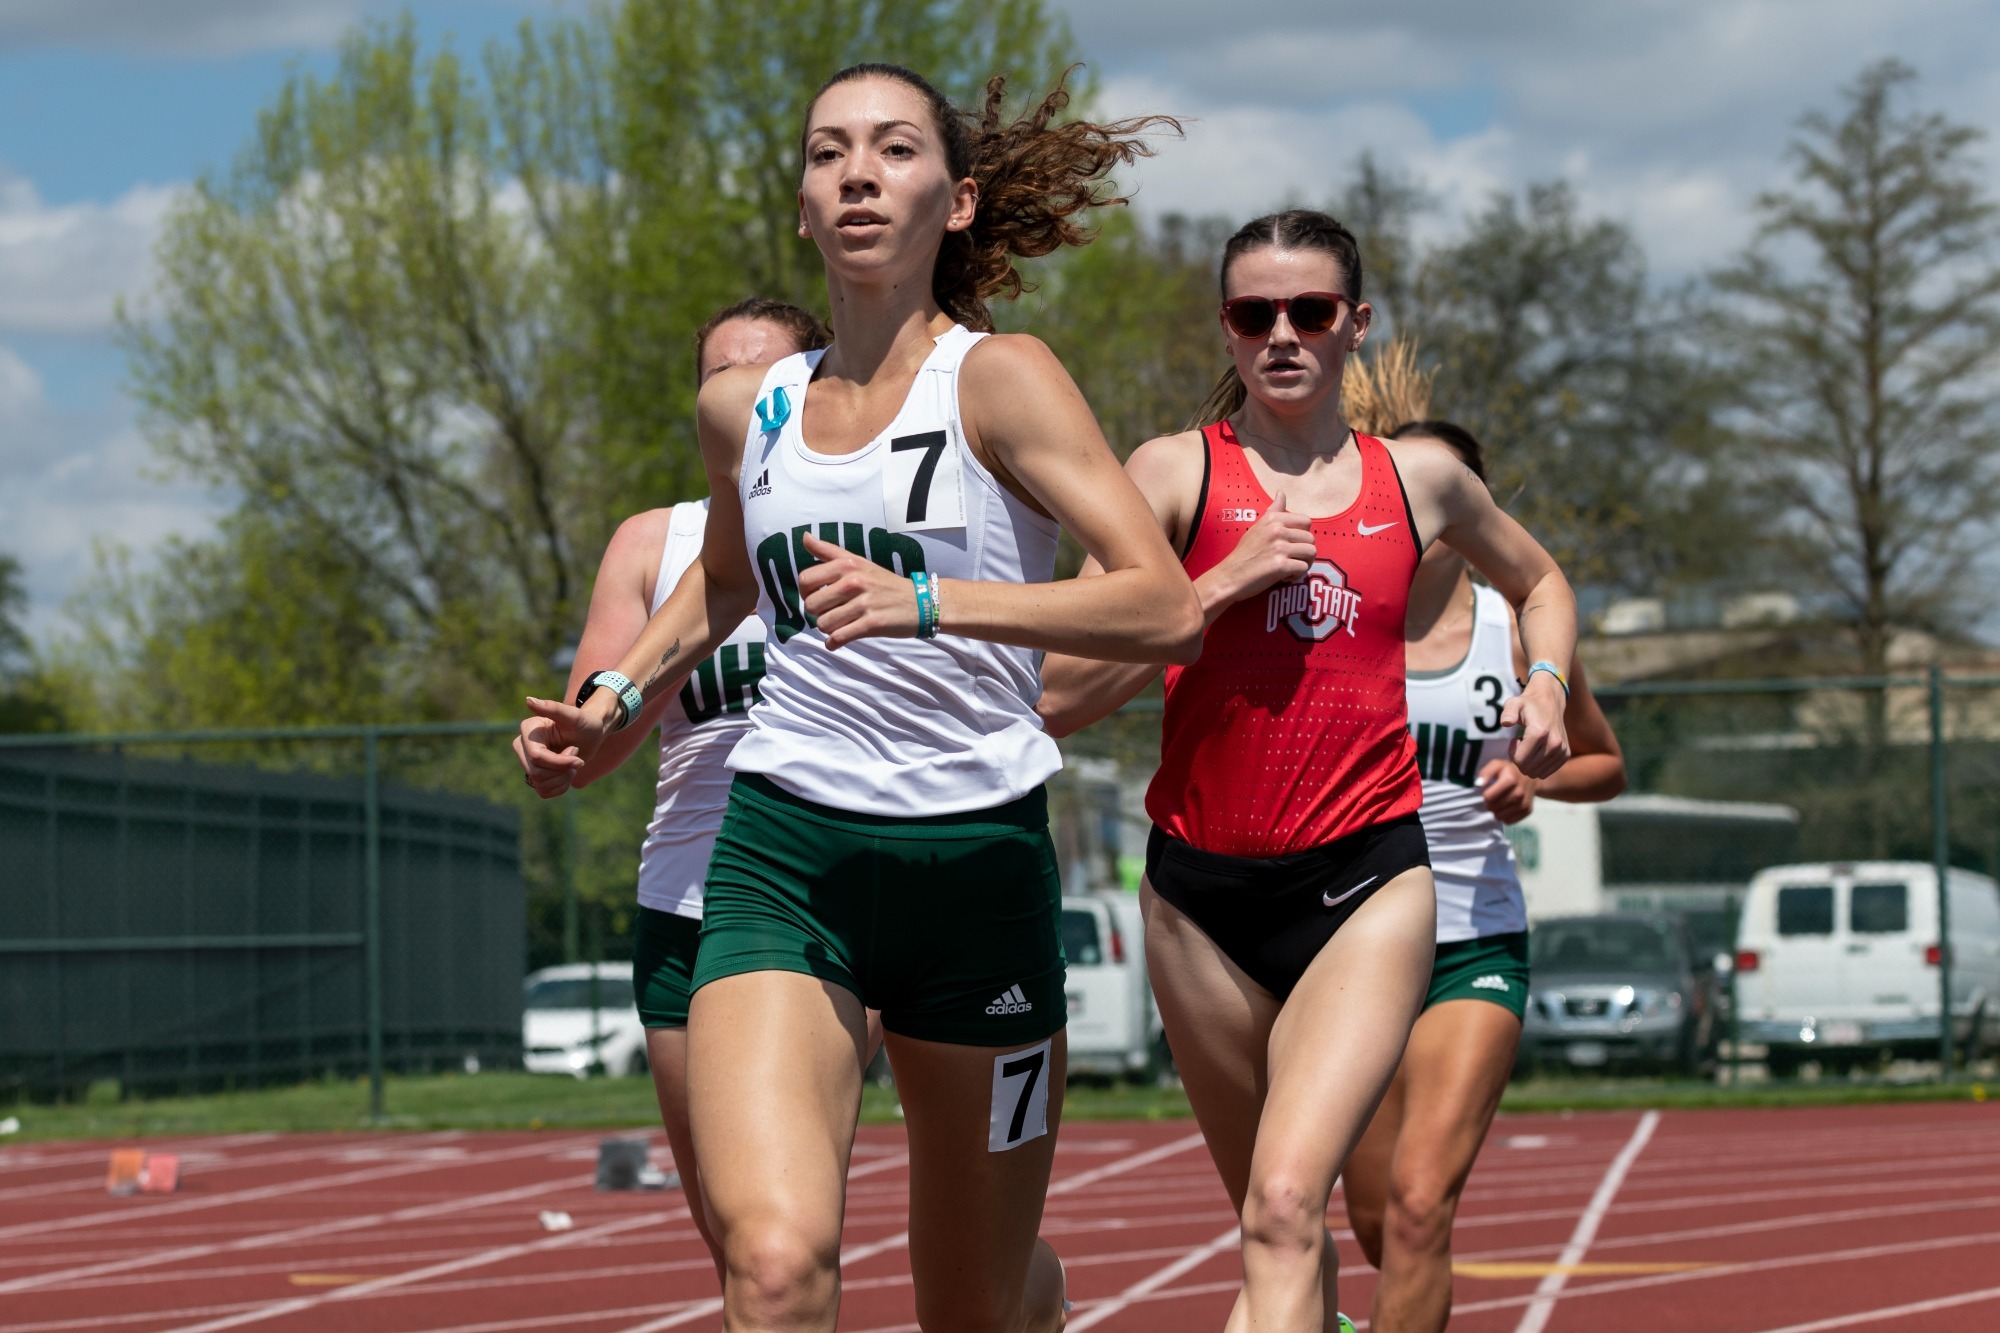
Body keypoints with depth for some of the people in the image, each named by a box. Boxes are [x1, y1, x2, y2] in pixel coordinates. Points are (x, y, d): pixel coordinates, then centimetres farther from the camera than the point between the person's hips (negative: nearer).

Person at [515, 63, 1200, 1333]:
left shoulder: (998, 378, -4)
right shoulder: (747, 408, 10)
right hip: (782, 853, 2)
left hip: (979, 859, -2)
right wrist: (613, 704, 20)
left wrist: (927, 601, -26)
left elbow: (1168, 609, -16)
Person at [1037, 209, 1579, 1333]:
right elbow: (1061, 694, -8)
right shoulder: (1176, 472, 0)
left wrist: (1546, 684, 11)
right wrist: (1226, 581, -14)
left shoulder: (1420, 479, 8)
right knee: (1275, 1221, 12)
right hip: (1203, 889, 1)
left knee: (1287, 1205, -21)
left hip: (1369, 878, -1)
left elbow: (1541, 582, 30)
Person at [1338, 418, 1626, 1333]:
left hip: (1475, 944, -1)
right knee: (1377, 1224, 8)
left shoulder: (1520, 631, 1)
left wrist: (1535, 779, -7)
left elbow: (1606, 765, 13)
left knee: (1419, 1206, -17)